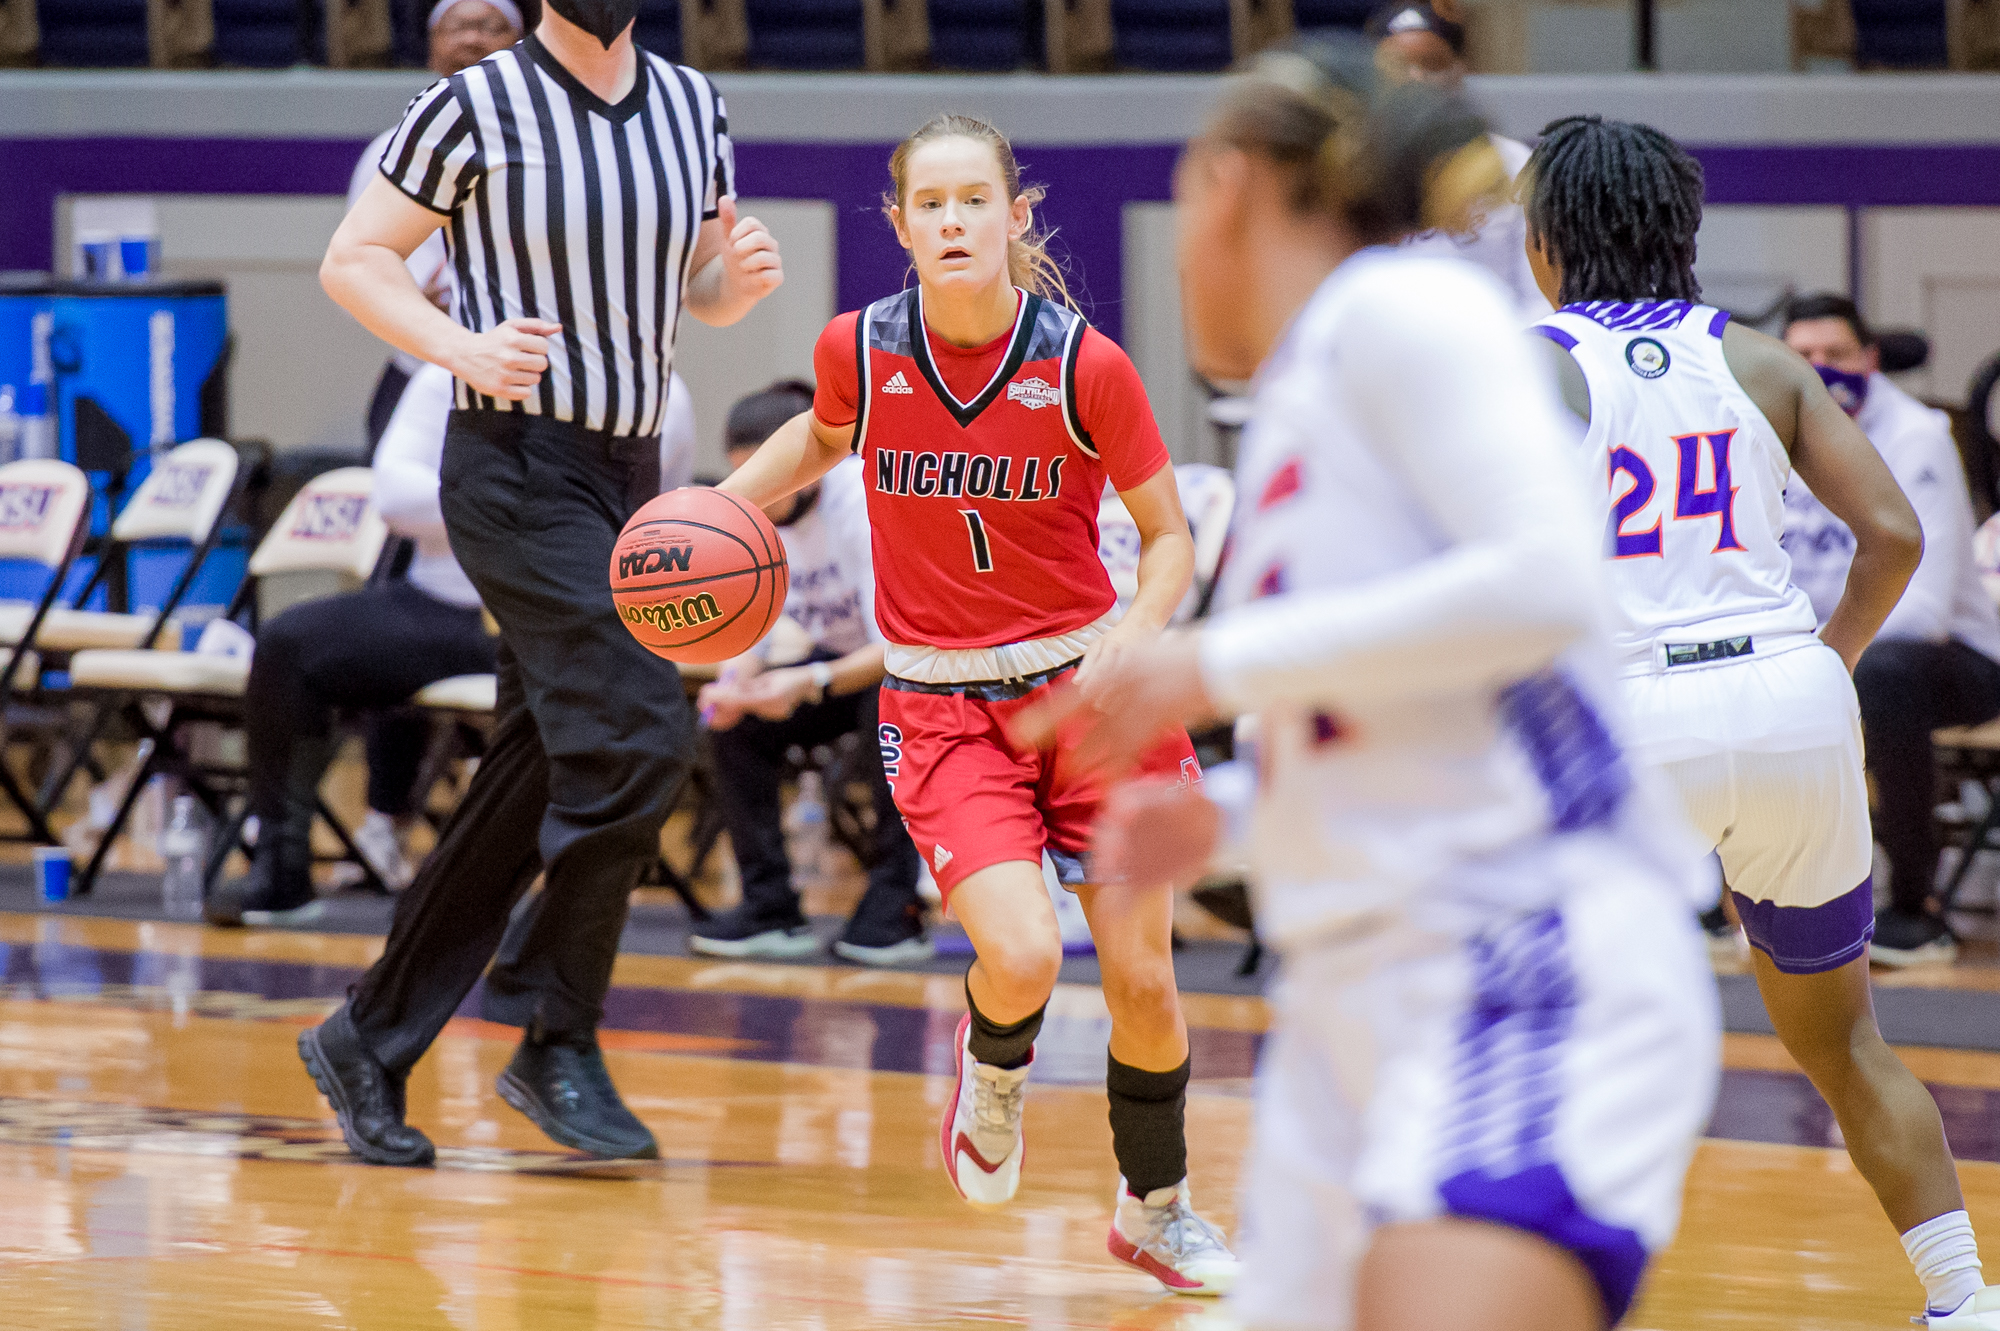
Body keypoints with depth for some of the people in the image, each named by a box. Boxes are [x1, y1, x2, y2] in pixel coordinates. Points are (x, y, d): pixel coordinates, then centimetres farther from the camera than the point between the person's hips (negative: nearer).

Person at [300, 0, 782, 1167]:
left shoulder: (691, 105, 10)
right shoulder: (478, 105, -7)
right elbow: (354, 259, -3)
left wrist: (742, 278, -3)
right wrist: (460, 345, -19)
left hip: (630, 472, 7)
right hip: (520, 467, -7)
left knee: (532, 785, 8)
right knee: (638, 740, -20)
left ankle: (370, 1044, 18)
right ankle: (561, 1047, -6)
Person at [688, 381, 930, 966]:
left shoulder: (864, 503, -29)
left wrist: (811, 684, -49)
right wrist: (734, 684, -32)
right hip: (843, 659, 6)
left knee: (888, 702, -36)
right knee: (736, 723, -16)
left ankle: (895, 909, -28)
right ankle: (770, 908, -10)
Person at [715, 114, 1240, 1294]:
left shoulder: (1085, 365, -14)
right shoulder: (861, 351, -9)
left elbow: (1170, 538, -2)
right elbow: (825, 435, 17)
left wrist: (1126, 647, -19)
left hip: (1086, 686, 0)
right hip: (943, 705, 0)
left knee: (1144, 980, 1)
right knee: (1020, 957, -21)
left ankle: (1155, 1207, 27)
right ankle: (995, 1067, 16)